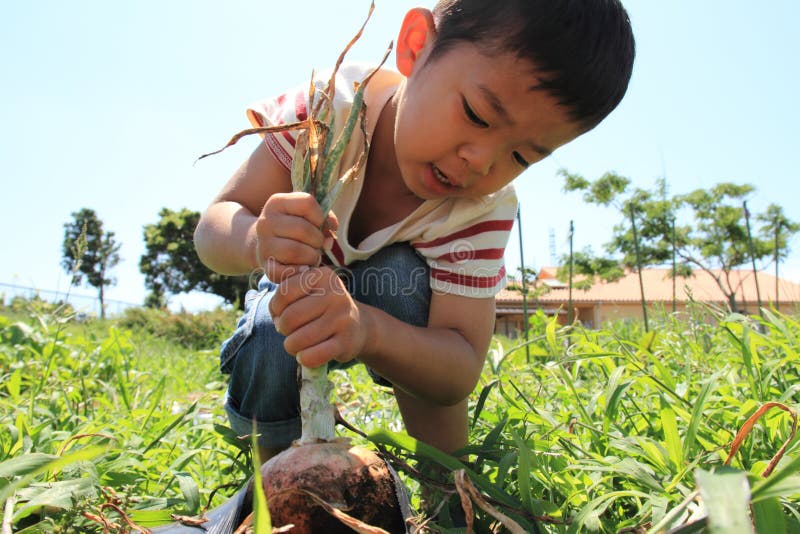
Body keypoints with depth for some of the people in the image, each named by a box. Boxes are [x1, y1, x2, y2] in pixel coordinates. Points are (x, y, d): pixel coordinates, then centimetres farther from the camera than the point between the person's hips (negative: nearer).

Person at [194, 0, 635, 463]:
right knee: (268, 348, -32)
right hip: (294, 301, 1)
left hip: (398, 311, 0)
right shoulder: (330, 108, -31)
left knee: (399, 274, -34)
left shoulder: (485, 210, -31)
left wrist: (365, 329, -57)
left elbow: (461, 370, -36)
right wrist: (257, 238, -55)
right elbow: (215, 226, -29)